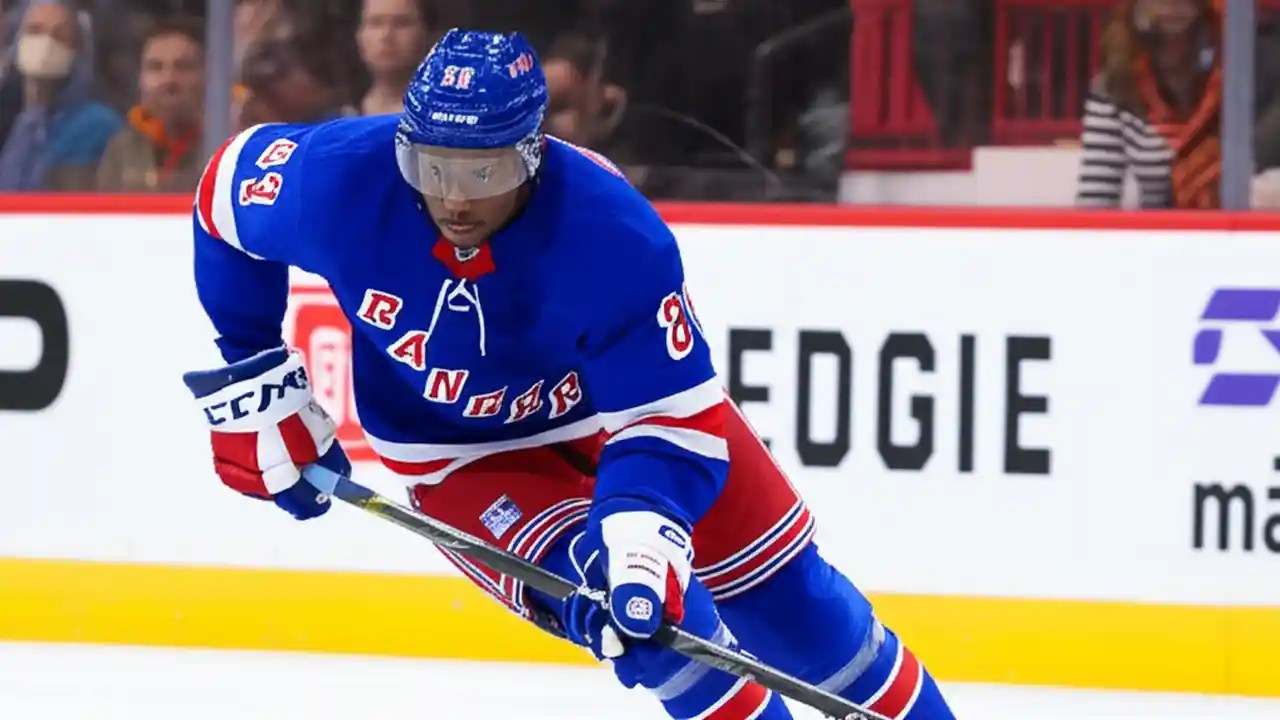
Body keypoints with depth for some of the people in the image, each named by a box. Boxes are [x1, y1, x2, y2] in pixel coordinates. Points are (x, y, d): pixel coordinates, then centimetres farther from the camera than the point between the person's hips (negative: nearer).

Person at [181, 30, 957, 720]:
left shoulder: (618, 239, -35)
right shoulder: (339, 180, -30)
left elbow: (668, 419, -30)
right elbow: (229, 185, -8)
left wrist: (640, 530, -49)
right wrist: (255, 378, -2)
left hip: (616, 396, 0)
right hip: (463, 452, 0)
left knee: (781, 590, 6)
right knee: (610, 601, -23)